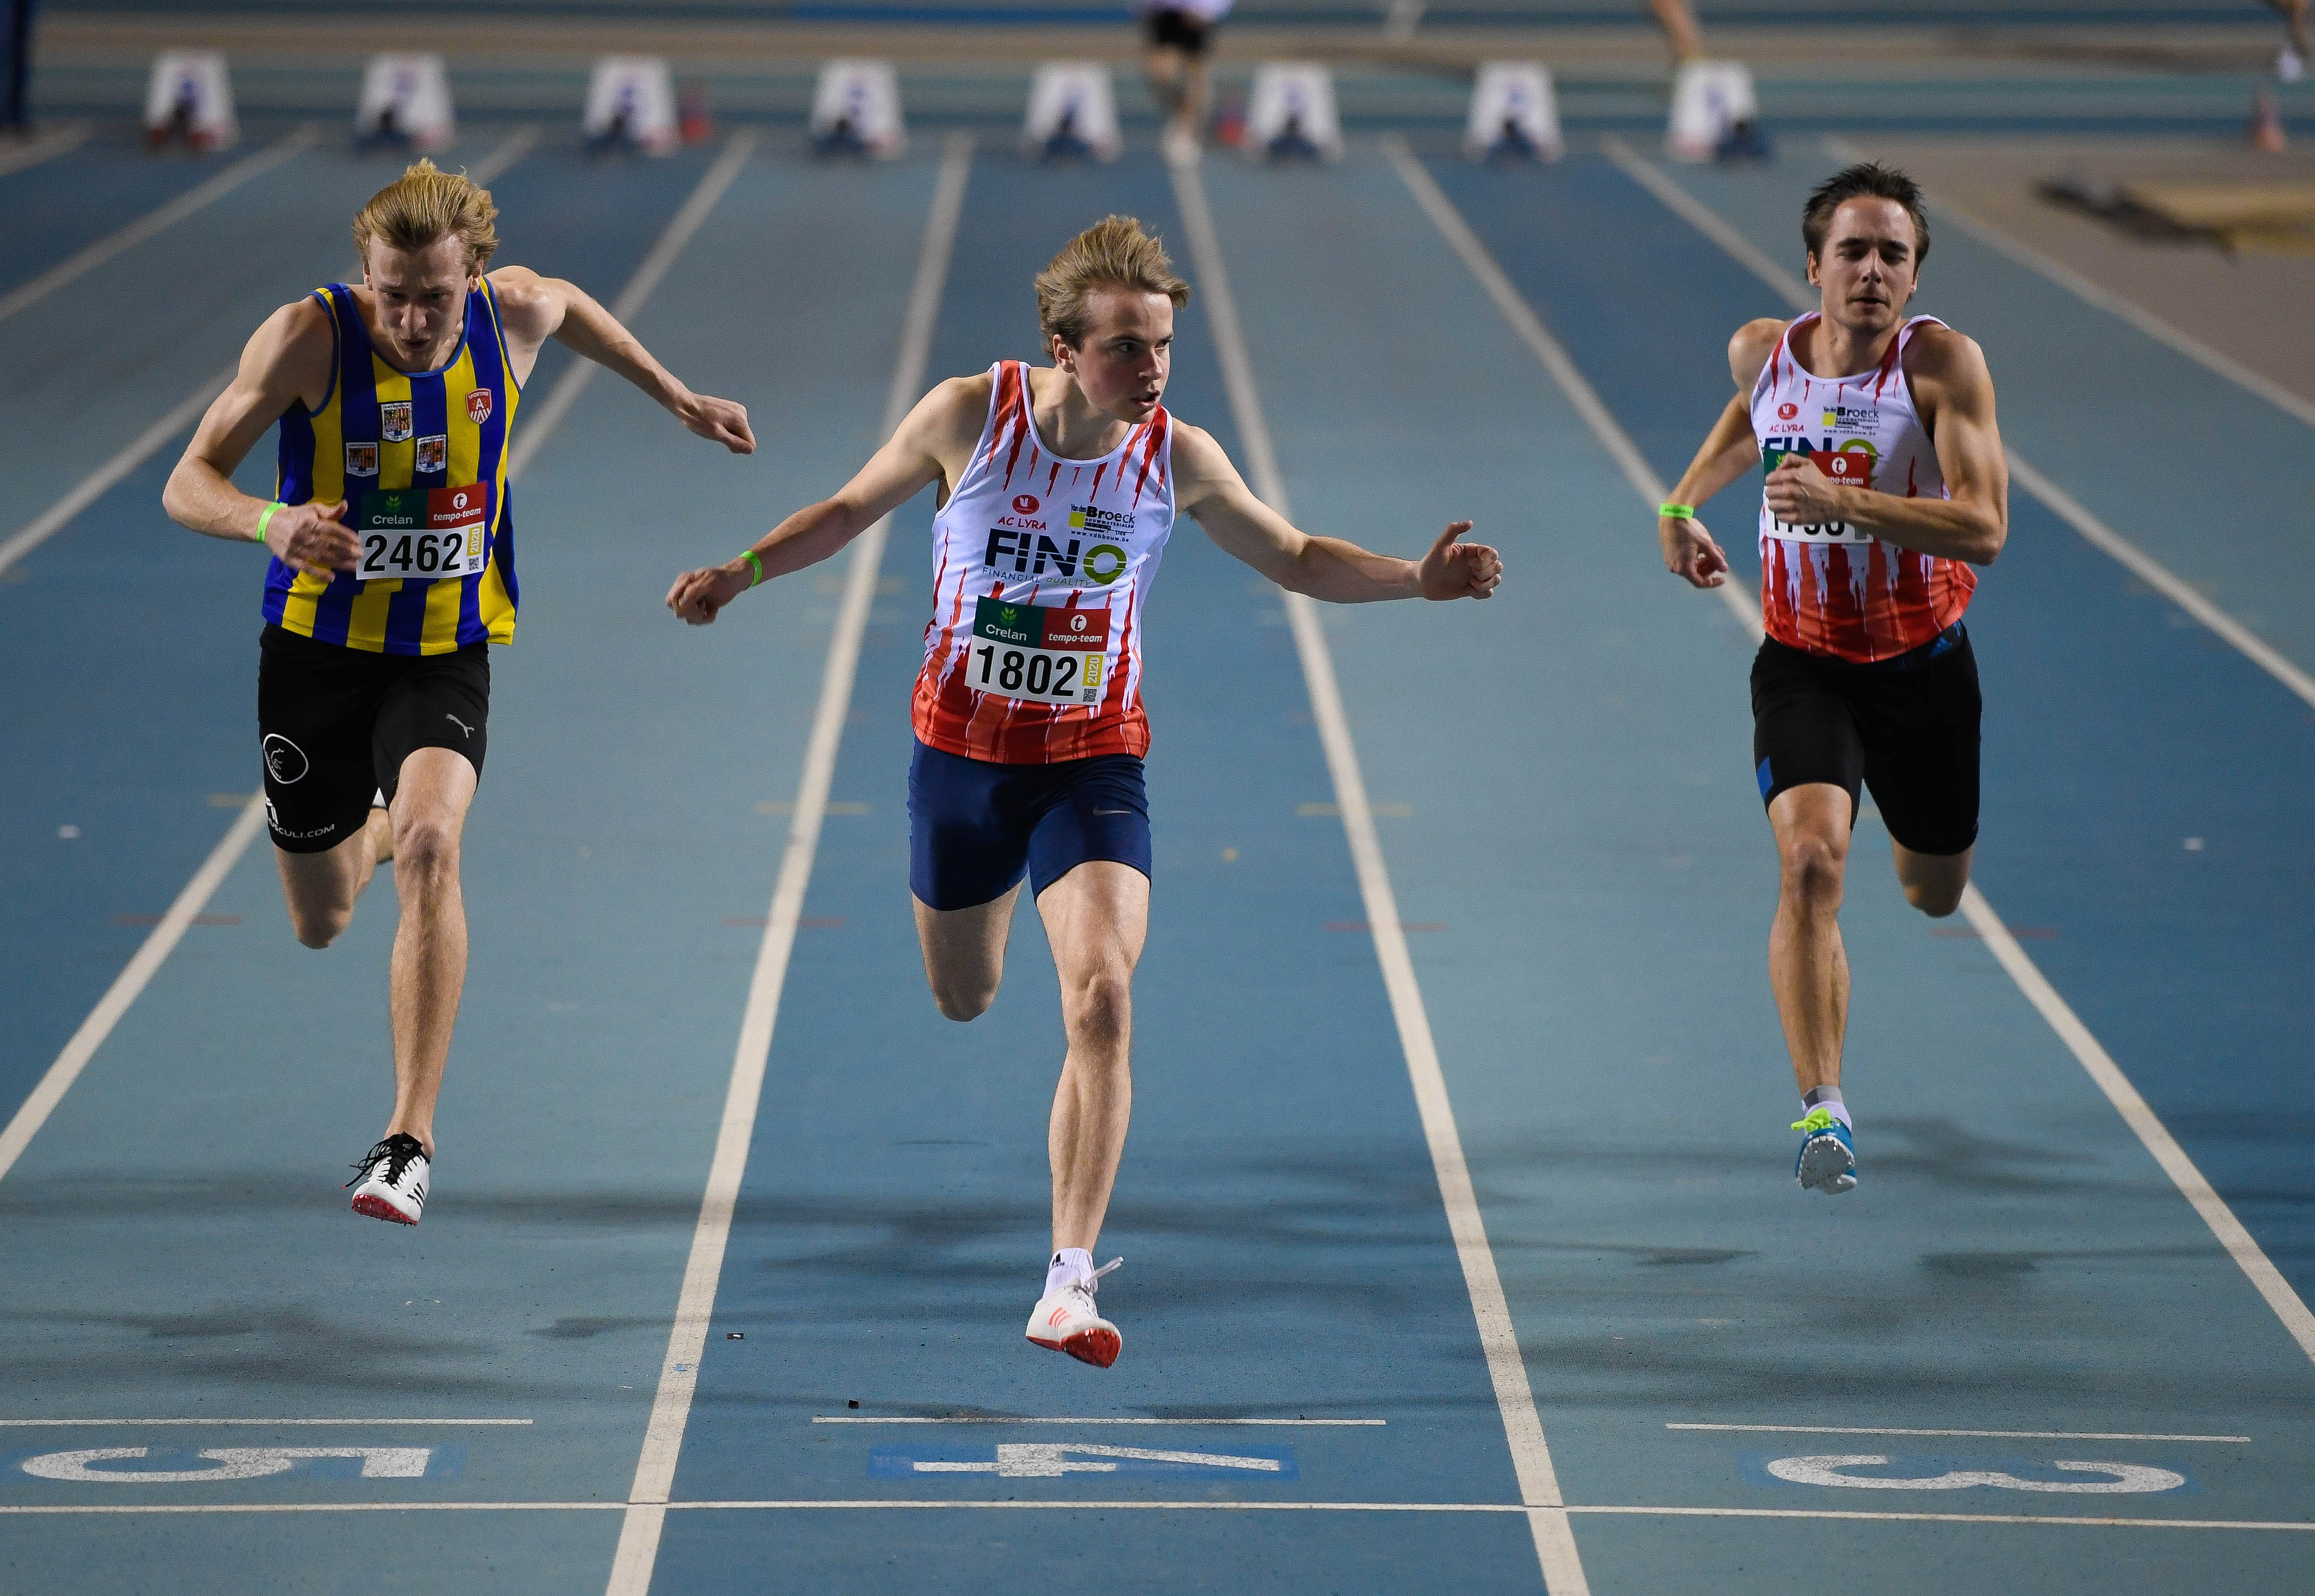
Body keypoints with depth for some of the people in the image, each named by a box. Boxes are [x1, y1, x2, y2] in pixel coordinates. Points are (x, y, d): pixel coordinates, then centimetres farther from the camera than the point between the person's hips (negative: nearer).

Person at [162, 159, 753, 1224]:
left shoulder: (514, 314, -10)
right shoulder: (311, 336, -19)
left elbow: (566, 305, 17)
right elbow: (189, 483, -18)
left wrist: (677, 399, 24)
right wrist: (269, 521, -39)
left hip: (446, 653, 0)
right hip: (317, 648, 0)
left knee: (430, 850, -28)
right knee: (321, 926, 13)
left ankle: (412, 1139, -27)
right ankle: (376, 834, 53)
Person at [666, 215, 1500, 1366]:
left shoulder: (1177, 459, -10)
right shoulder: (967, 416, -12)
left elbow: (1297, 559, 4)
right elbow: (852, 508, 4)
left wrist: (1416, 578, -11)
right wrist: (740, 572, -7)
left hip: (1092, 764, -1)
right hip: (959, 752, 1)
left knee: (1100, 1002, -21)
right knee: (962, 999, 19)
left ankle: (1070, 1283, -21)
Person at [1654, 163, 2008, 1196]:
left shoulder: (1943, 364, -19)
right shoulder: (1761, 352, -7)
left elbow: (1983, 530, -29)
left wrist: (1842, 500, -38)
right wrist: (1683, 502, 9)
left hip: (1923, 663, 0)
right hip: (1803, 662, 0)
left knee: (1934, 895, 18)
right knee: (1811, 861, -24)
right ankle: (1823, 1110, -25)